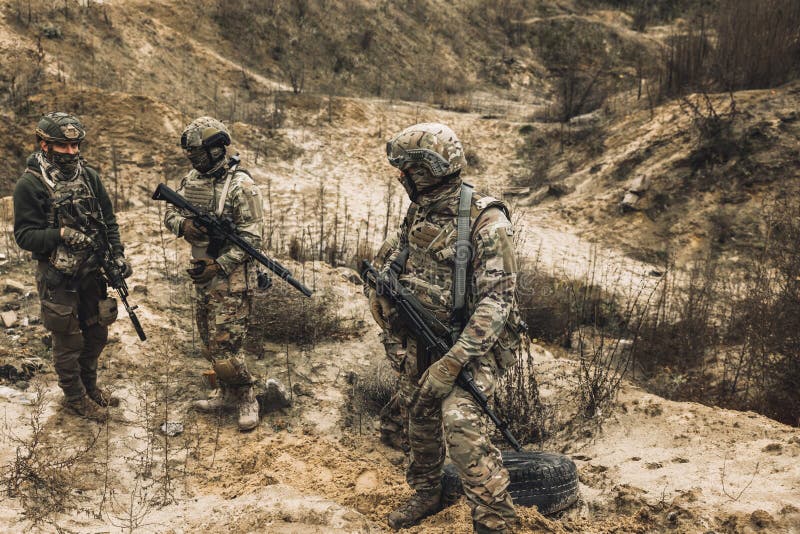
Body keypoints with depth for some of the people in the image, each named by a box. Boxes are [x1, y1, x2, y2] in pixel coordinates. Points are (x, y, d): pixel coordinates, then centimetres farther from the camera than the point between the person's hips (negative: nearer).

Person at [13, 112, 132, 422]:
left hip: (92, 273, 5)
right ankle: (74, 397, 28)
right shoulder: (30, 184, -14)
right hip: (58, 279, -5)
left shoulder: (89, 176, 1)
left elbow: (109, 220, 7)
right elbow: (24, 235, -15)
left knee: (96, 334, 18)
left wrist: (118, 254, -3)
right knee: (68, 341, 8)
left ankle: (89, 385, 40)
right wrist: (62, 235, -30)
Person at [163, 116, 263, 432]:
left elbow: (251, 237, -18)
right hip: (203, 273, 8)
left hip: (232, 276, -8)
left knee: (224, 347, -6)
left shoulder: (240, 185, -17)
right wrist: (183, 224, -13)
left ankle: (247, 399, 14)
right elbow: (170, 215, 11)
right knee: (210, 343, 16)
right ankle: (228, 395, 33)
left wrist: (218, 266, -21)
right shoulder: (192, 179, 6)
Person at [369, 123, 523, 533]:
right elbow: (398, 261, 20)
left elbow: (497, 299, -24)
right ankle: (426, 492, 43)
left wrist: (454, 361, -31)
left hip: (468, 340, -7)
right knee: (419, 416, 19)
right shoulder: (418, 211, 3)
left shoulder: (485, 221, -20)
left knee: (460, 423, -22)